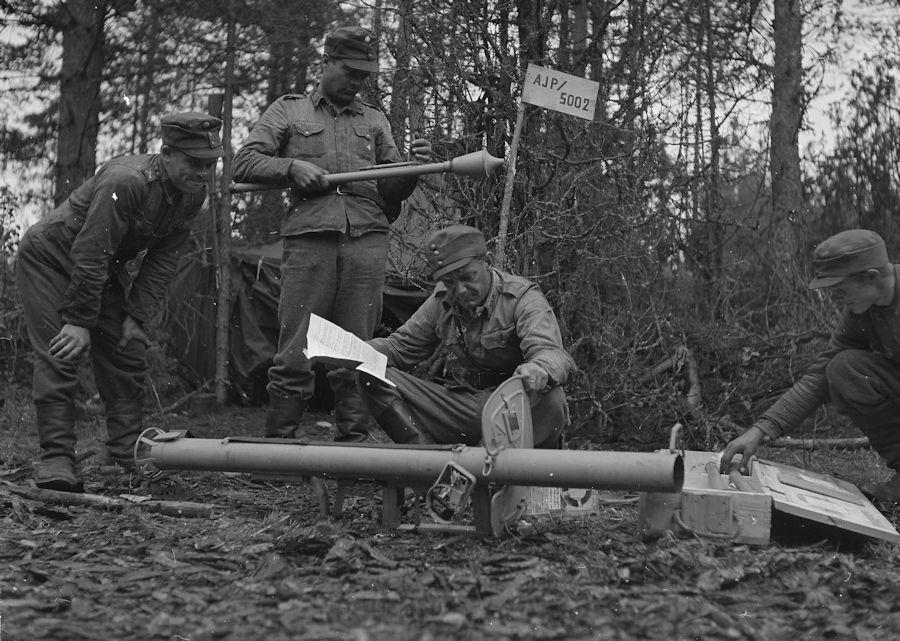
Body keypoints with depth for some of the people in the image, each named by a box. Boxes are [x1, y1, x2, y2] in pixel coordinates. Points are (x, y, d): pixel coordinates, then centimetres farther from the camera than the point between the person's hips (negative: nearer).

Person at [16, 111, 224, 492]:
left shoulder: (193, 194, -10)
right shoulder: (125, 182, -35)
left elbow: (162, 260, -4)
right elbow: (89, 255, -33)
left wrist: (136, 316, -10)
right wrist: (79, 321, -30)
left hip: (105, 270, 8)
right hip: (49, 258, -8)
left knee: (128, 354, 3)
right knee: (60, 356, -16)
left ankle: (129, 459, 8)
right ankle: (56, 461, -14)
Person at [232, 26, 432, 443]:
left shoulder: (374, 121, 24)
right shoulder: (288, 111, 18)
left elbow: (390, 191, 20)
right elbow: (244, 163, 10)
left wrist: (412, 169, -1)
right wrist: (291, 166, -5)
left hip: (366, 240, 2)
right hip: (309, 238, -2)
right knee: (296, 353, -6)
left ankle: (355, 441, 3)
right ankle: (278, 443, -1)